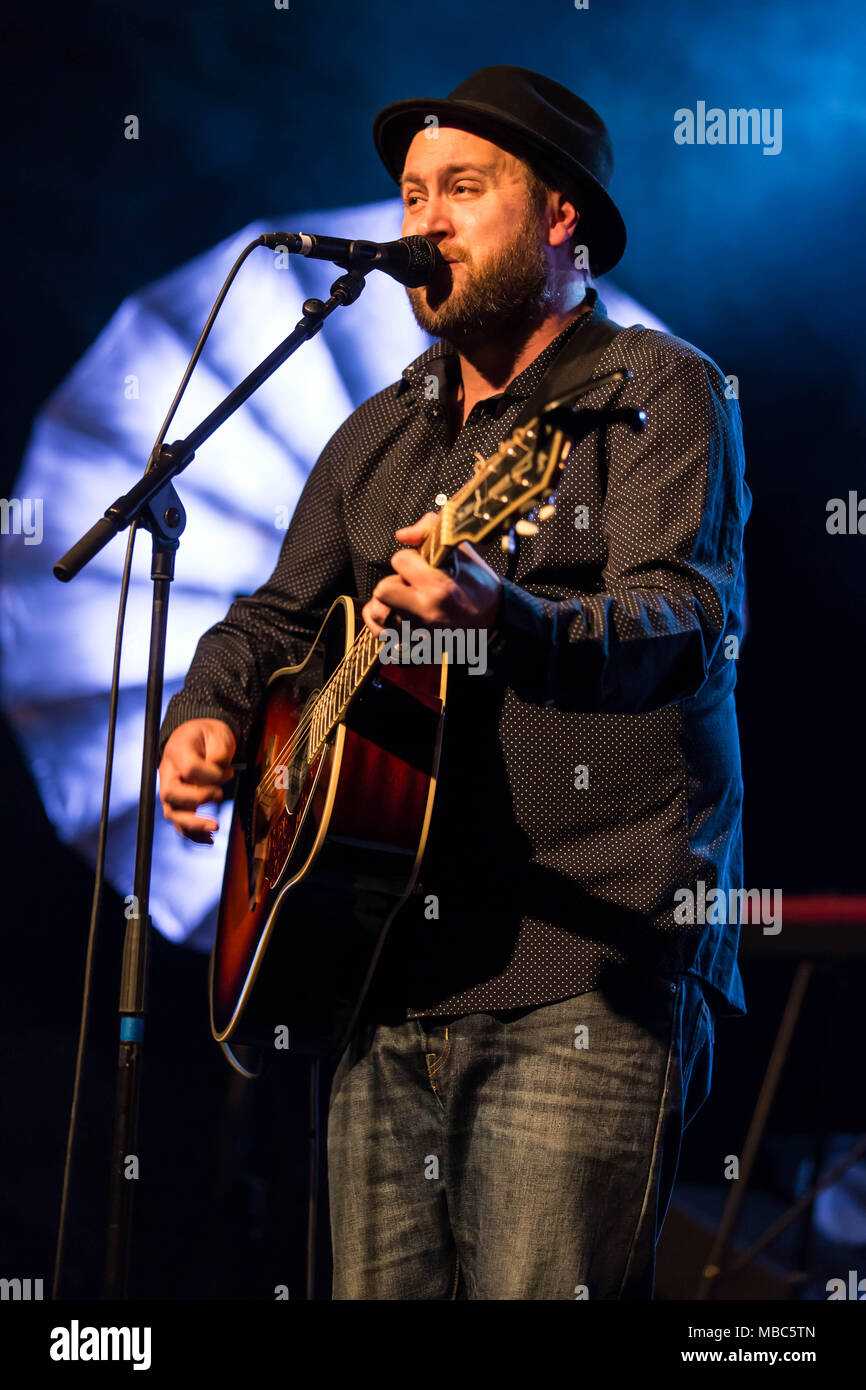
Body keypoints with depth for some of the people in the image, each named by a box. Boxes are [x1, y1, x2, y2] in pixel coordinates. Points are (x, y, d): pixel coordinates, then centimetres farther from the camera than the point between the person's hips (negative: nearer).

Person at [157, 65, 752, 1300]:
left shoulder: (655, 389, -3)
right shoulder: (380, 436, 20)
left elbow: (684, 622, -18)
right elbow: (278, 617, 27)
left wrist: (506, 621, -38)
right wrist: (209, 715, 4)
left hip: (588, 978, -7)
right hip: (396, 975, 7)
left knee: (542, 1288, -12)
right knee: (378, 1289, 6)